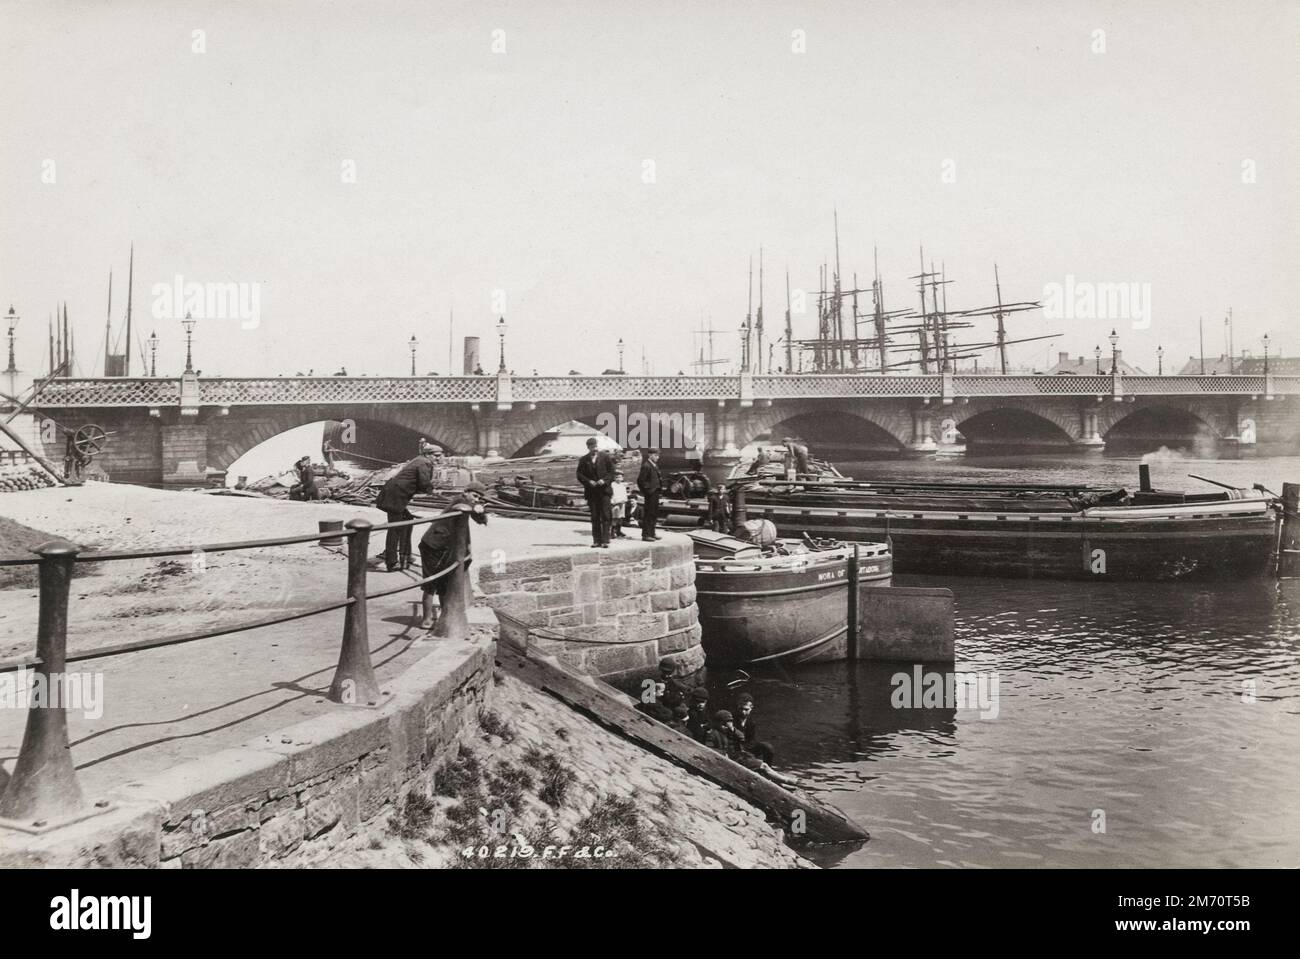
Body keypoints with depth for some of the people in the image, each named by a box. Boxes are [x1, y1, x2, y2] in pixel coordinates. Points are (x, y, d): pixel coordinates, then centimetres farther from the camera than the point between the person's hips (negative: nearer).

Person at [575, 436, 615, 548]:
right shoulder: (583, 460, 8)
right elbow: (580, 475, 5)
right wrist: (588, 482, -11)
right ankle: (597, 541, 9)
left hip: (604, 491, -2)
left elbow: (611, 472, 3)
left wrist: (604, 480, -12)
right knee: (594, 518, 5)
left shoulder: (605, 457, 5)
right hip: (591, 492, 2)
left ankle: (605, 541, -5)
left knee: (605, 517, -5)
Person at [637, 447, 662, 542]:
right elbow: (640, 480, -19)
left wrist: (659, 488, 13)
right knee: (648, 515, -5)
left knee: (654, 514, 15)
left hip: (655, 493, 10)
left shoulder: (654, 466, 14)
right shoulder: (646, 466, -15)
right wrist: (647, 490, -16)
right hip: (650, 494, -10)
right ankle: (645, 535, 0)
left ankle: (651, 534, 23)